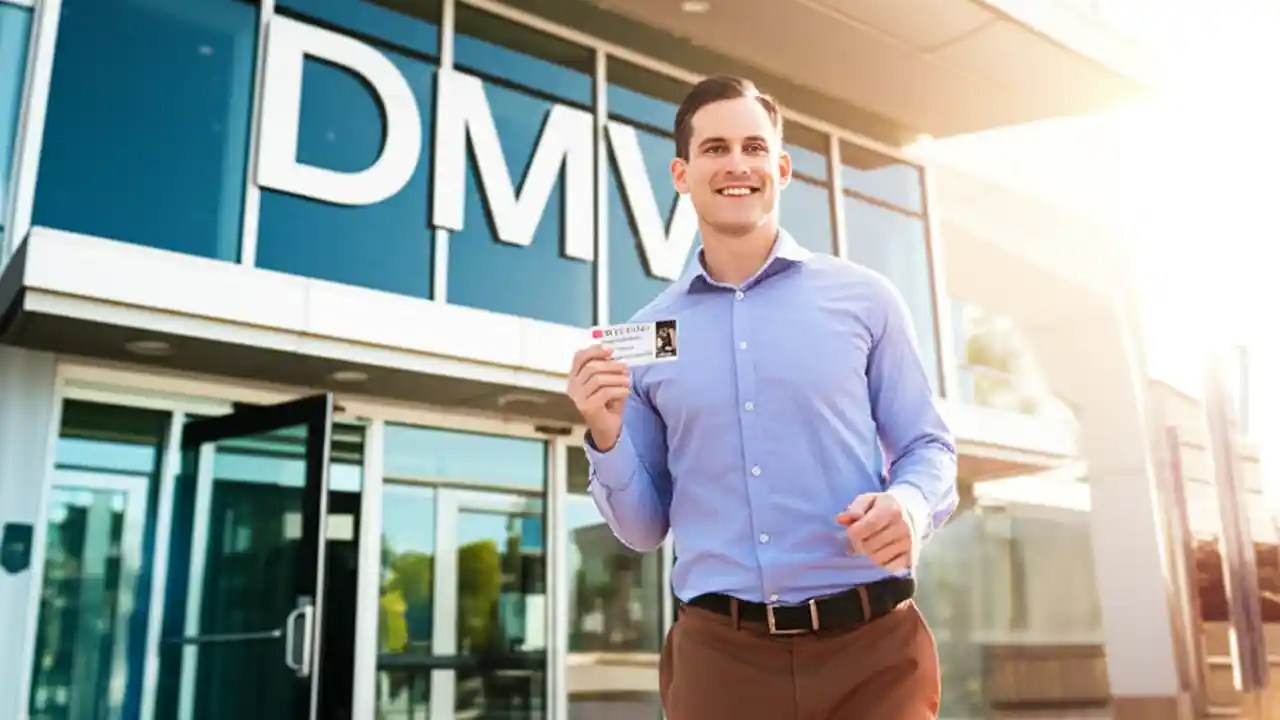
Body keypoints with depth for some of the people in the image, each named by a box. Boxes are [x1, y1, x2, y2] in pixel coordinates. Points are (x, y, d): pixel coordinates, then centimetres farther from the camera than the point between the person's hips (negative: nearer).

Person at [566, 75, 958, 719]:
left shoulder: (864, 299, 4)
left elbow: (927, 449, 8)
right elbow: (643, 529, 10)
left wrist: (910, 504, -14)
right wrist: (607, 437, -8)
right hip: (719, 653, 1)